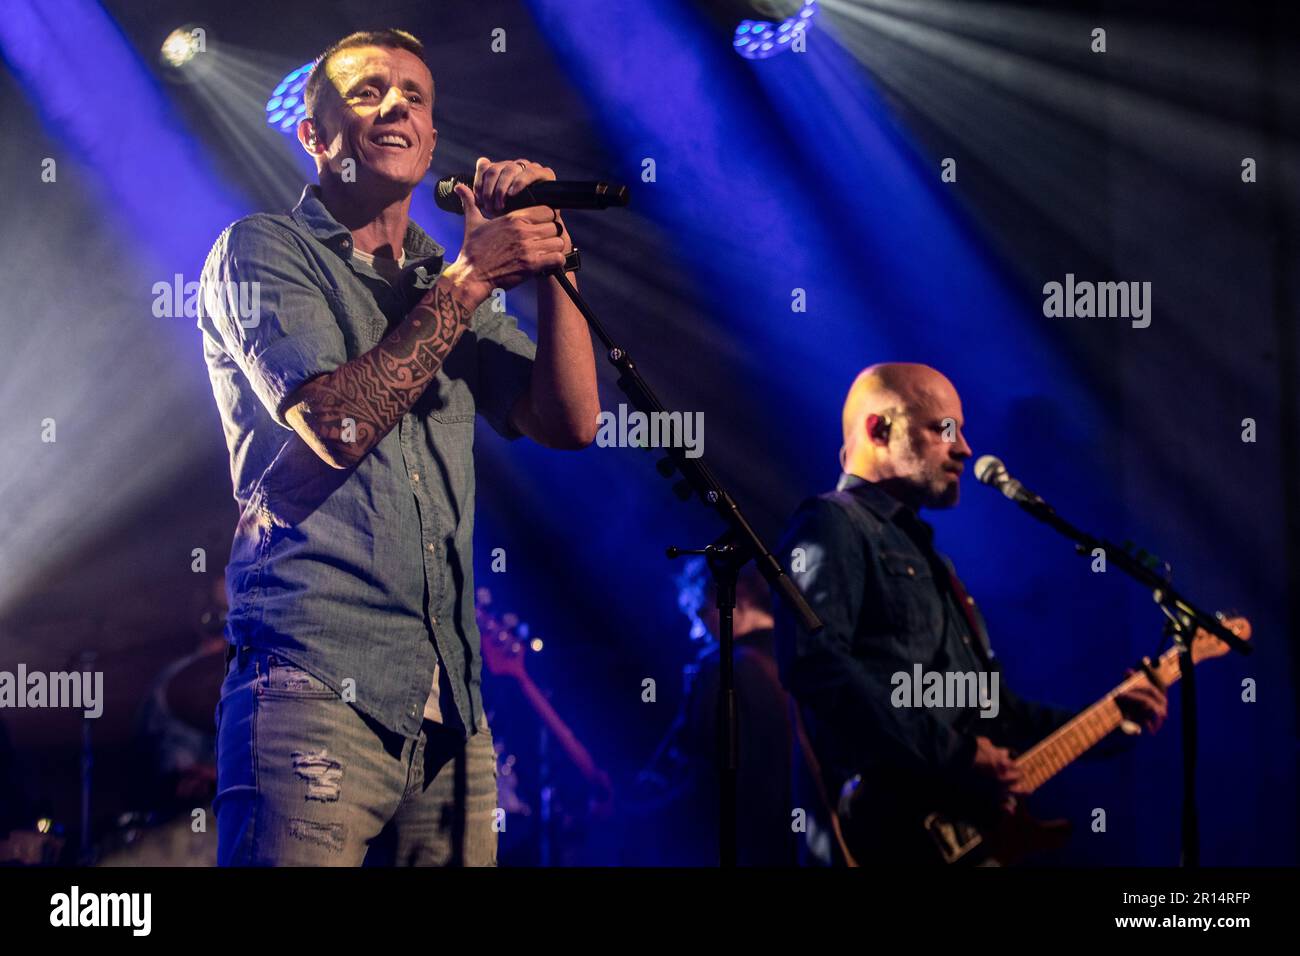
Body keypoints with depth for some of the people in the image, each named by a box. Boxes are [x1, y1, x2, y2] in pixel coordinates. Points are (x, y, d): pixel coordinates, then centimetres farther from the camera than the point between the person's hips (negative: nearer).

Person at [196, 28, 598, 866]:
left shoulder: (445, 283, 23)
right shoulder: (263, 252, 5)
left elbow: (570, 421, 11)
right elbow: (337, 425, -10)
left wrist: (549, 255, 2)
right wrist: (468, 280, -6)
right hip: (316, 679, -6)